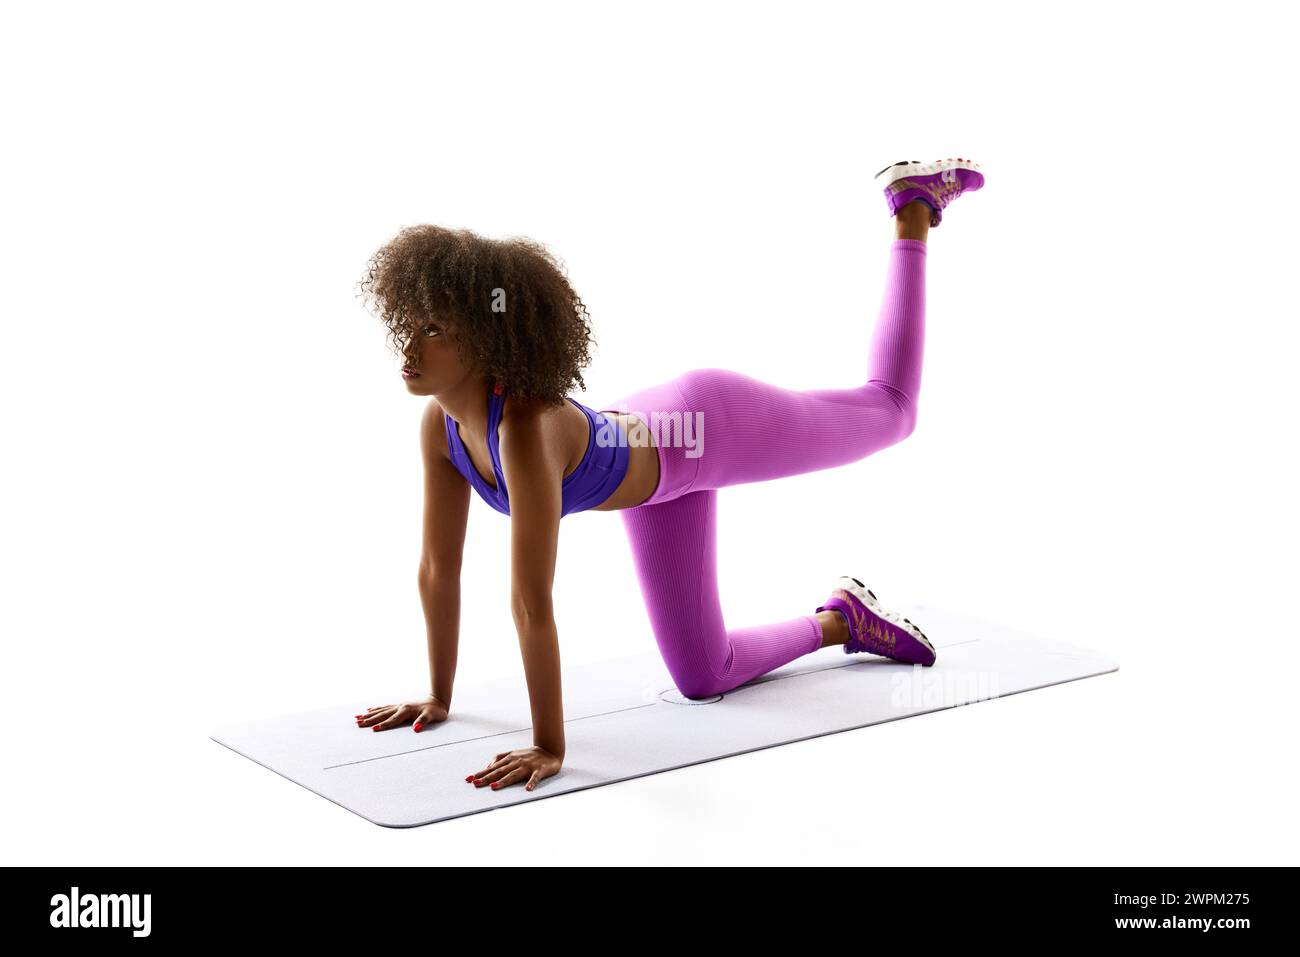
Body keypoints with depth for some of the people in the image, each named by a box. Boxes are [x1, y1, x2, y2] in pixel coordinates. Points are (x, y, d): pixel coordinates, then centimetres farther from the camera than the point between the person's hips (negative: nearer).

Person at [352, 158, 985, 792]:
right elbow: (439, 566, -11)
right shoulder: (440, 423, -23)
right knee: (703, 678, 11)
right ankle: (840, 621, 36)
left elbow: (531, 602, -44)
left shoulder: (525, 428, -45)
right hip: (651, 484, 6)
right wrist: (438, 696, -5)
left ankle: (913, 207, 39)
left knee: (890, 411, 21)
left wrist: (549, 747, -40)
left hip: (709, 430, -6)